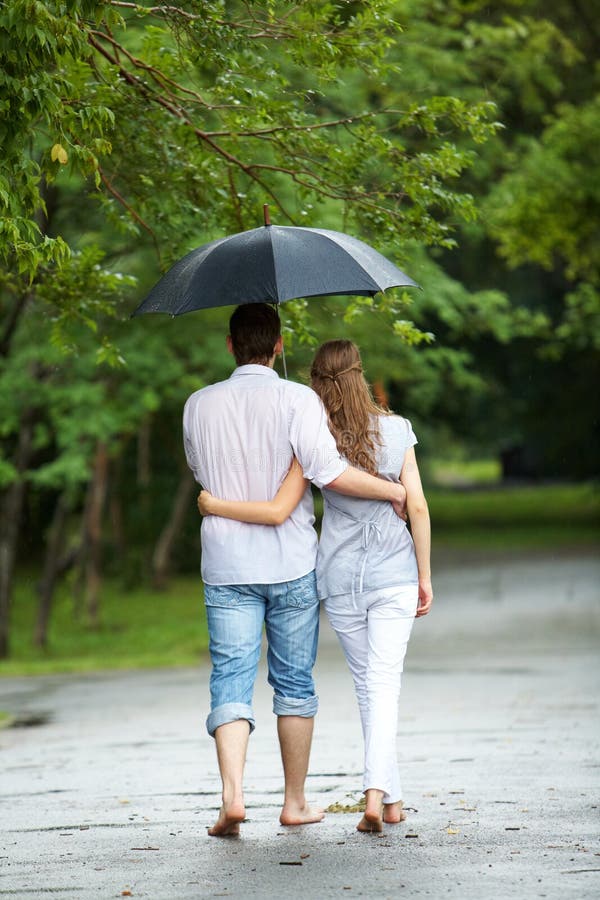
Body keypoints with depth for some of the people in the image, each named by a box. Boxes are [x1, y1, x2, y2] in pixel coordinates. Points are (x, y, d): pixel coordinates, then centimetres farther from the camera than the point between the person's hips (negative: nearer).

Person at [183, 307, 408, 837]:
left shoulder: (200, 406, 2)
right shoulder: (298, 400, -9)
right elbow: (328, 471, -20)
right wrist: (394, 490, -9)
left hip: (227, 567, 1)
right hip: (291, 564, -1)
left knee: (231, 681, -1)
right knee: (295, 683, 11)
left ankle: (233, 793, -21)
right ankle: (295, 803, 17)